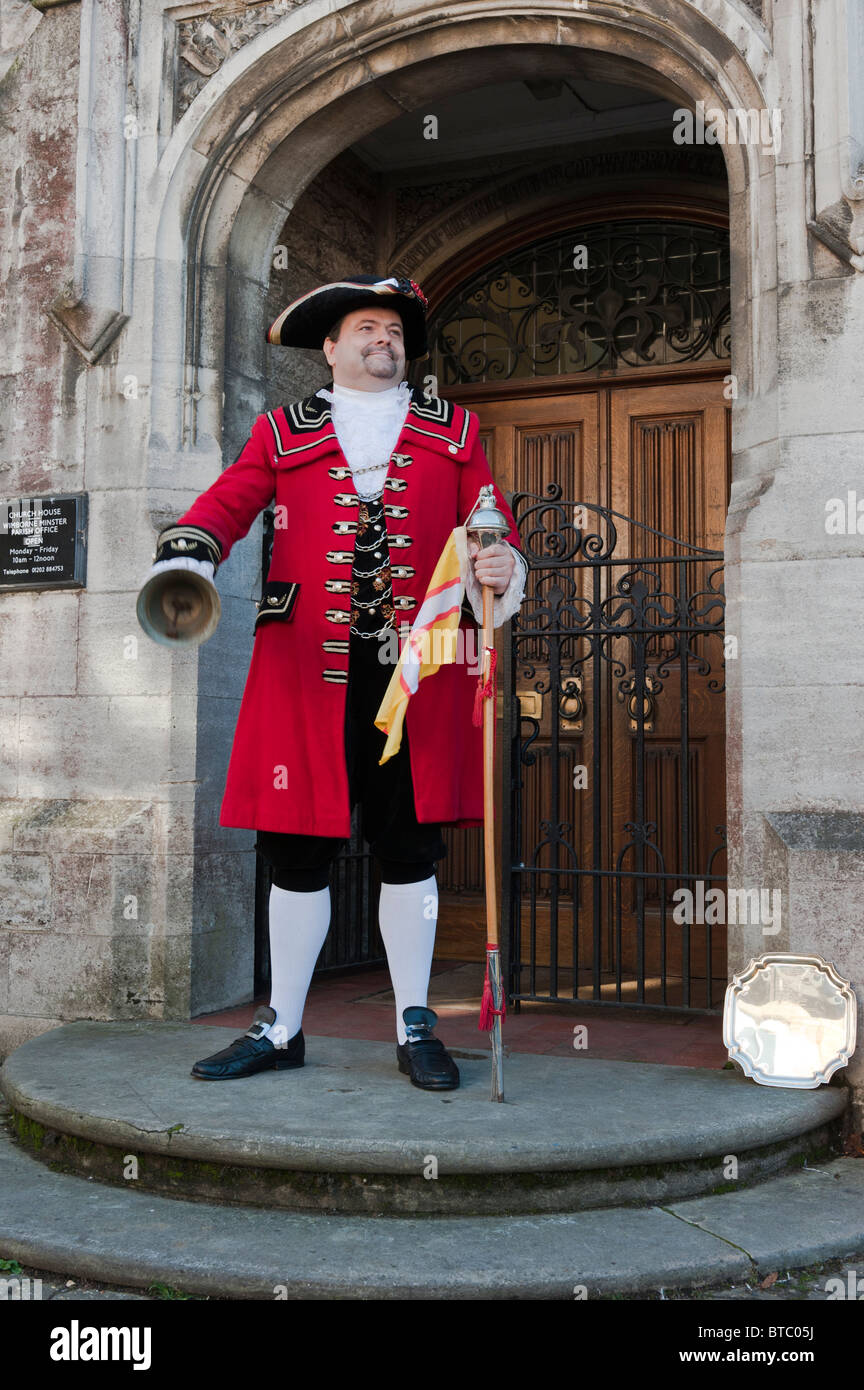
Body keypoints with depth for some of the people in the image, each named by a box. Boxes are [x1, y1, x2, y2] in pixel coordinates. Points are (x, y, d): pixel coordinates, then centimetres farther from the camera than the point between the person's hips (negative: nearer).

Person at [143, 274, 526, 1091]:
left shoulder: (454, 433, 17)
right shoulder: (282, 434, 14)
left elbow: (492, 528, 10)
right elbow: (226, 504, 1)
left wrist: (501, 568, -14)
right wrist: (185, 562, -20)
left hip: (418, 670, 0)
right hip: (307, 670, 0)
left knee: (408, 851, 4)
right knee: (297, 851, 4)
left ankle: (415, 1031, 17)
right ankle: (281, 1029, 19)